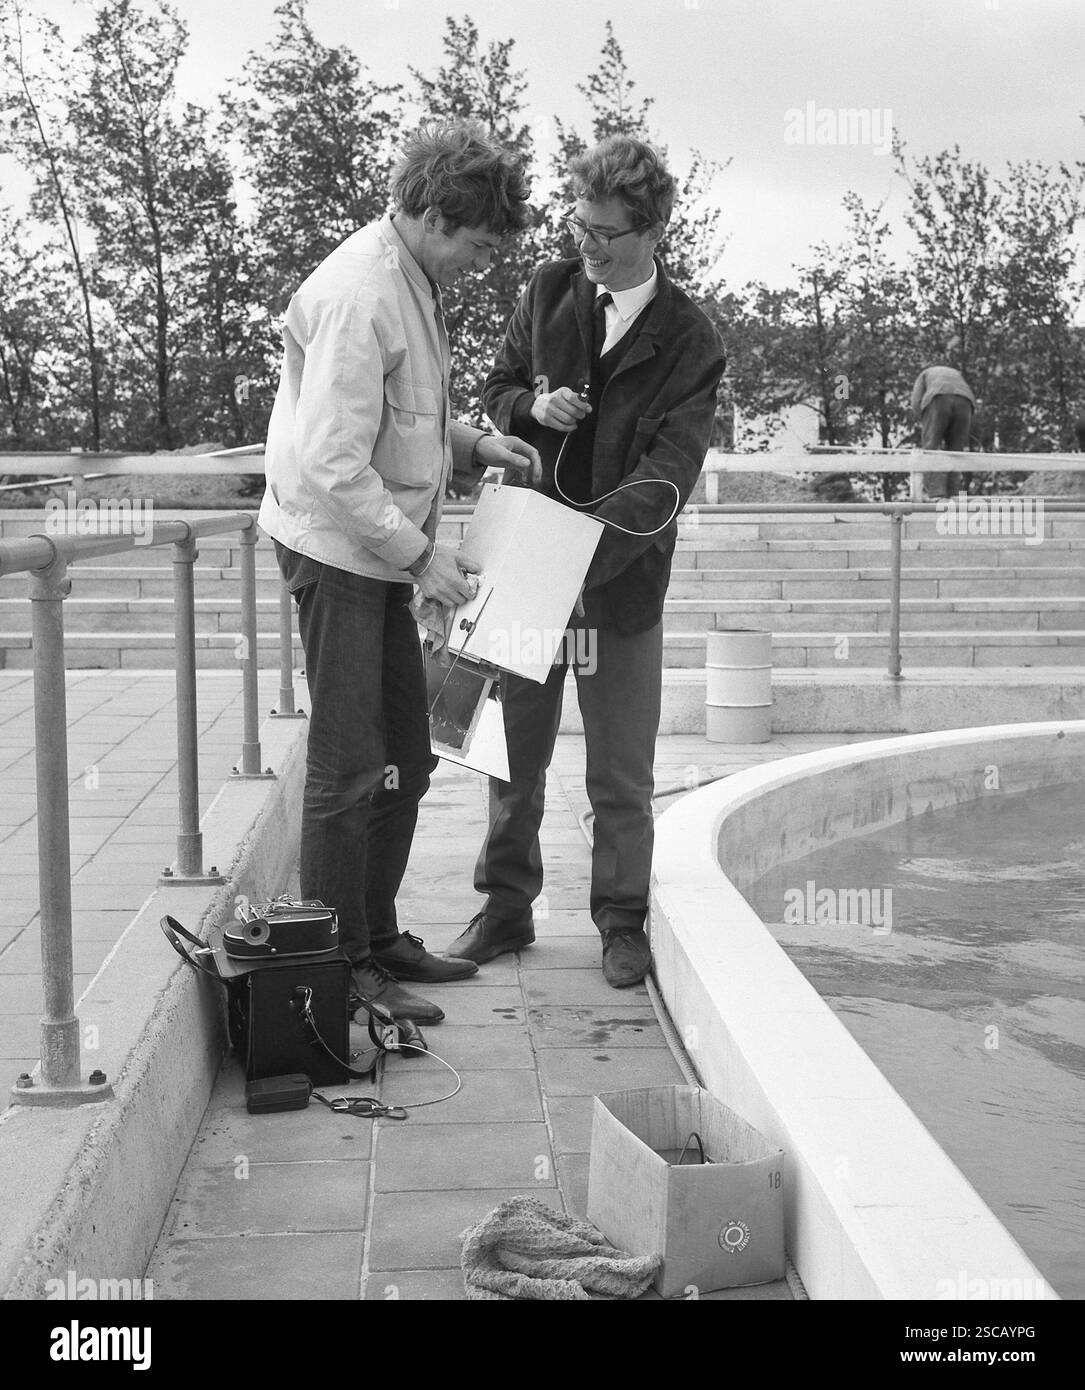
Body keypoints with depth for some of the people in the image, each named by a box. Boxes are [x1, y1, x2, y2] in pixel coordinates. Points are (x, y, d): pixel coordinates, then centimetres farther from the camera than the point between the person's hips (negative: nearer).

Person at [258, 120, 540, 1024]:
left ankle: (378, 939, 27)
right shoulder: (359, 298, -20)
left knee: (405, 758, 15)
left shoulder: (411, 283, 11)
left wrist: (475, 446, 8)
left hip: (378, 551, 10)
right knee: (350, 765, -4)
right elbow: (333, 465, -25)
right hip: (335, 548, -10)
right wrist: (419, 553, -21)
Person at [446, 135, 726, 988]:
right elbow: (496, 391, 15)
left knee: (622, 777, 6)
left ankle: (623, 923, 24)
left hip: (624, 576, -3)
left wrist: (590, 545, -31)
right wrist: (534, 408, -9)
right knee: (514, 754, 12)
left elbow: (667, 476, -16)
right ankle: (507, 908, 29)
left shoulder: (689, 340, -7)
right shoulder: (549, 292, 5)